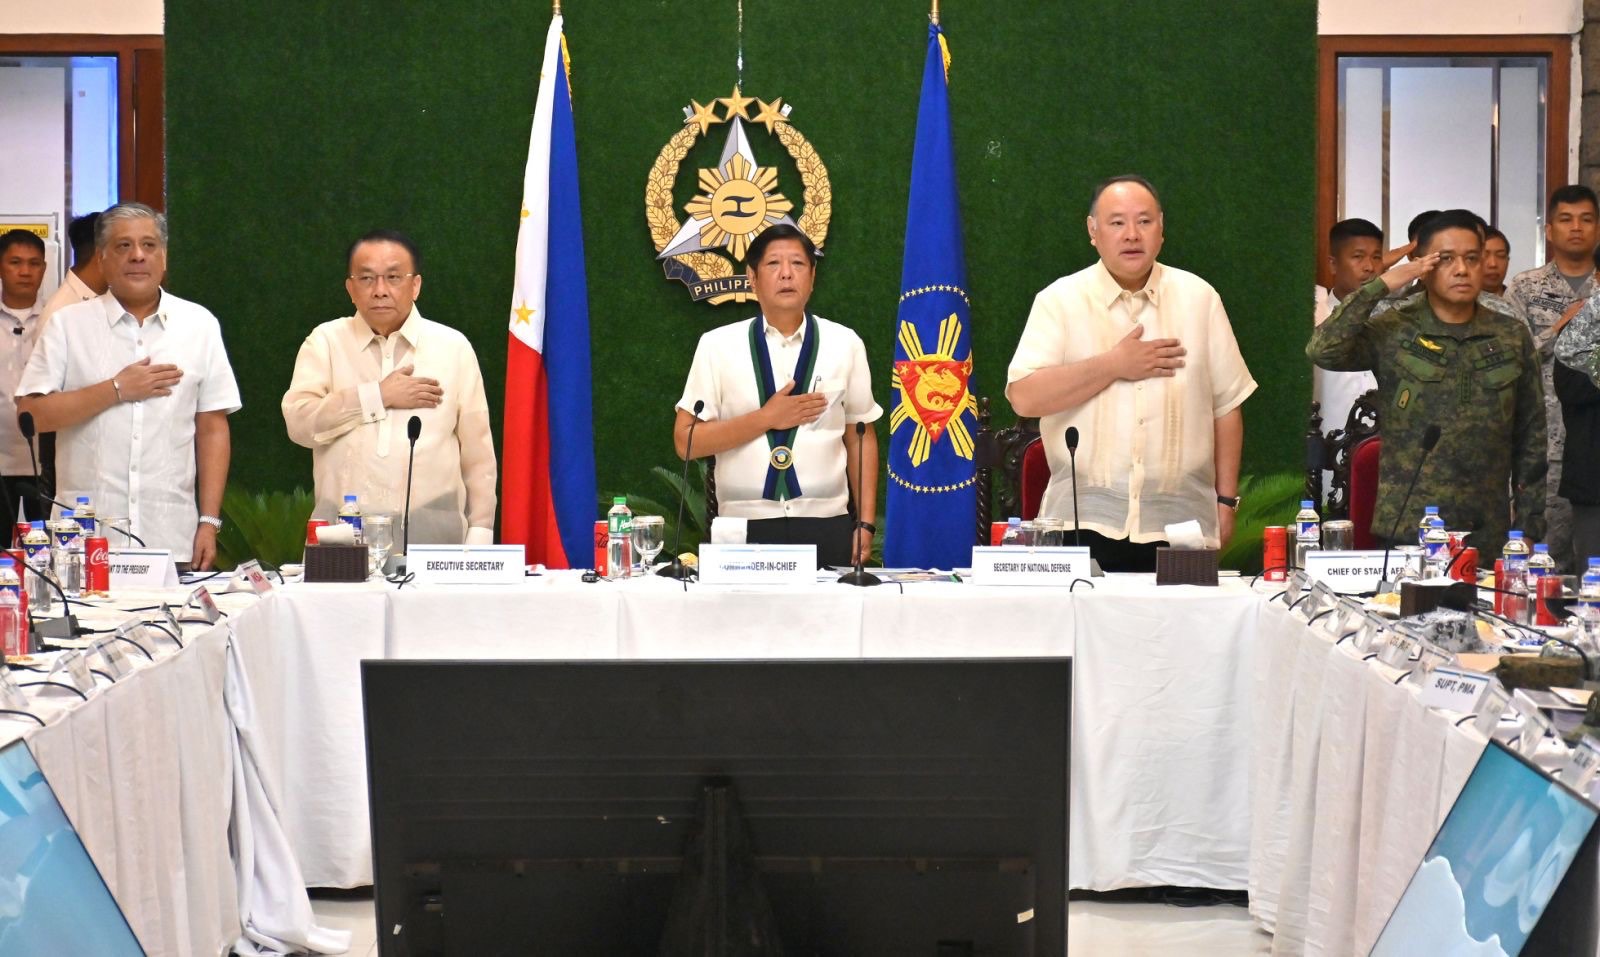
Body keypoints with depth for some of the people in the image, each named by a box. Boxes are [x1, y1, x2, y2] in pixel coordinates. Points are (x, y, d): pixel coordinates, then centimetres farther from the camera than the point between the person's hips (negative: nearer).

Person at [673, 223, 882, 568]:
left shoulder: (845, 344, 6)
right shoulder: (718, 346, 2)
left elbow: (861, 437, 8)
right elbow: (686, 441, -1)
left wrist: (866, 523, 2)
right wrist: (766, 418, -10)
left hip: (826, 527, 1)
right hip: (744, 526, -1)